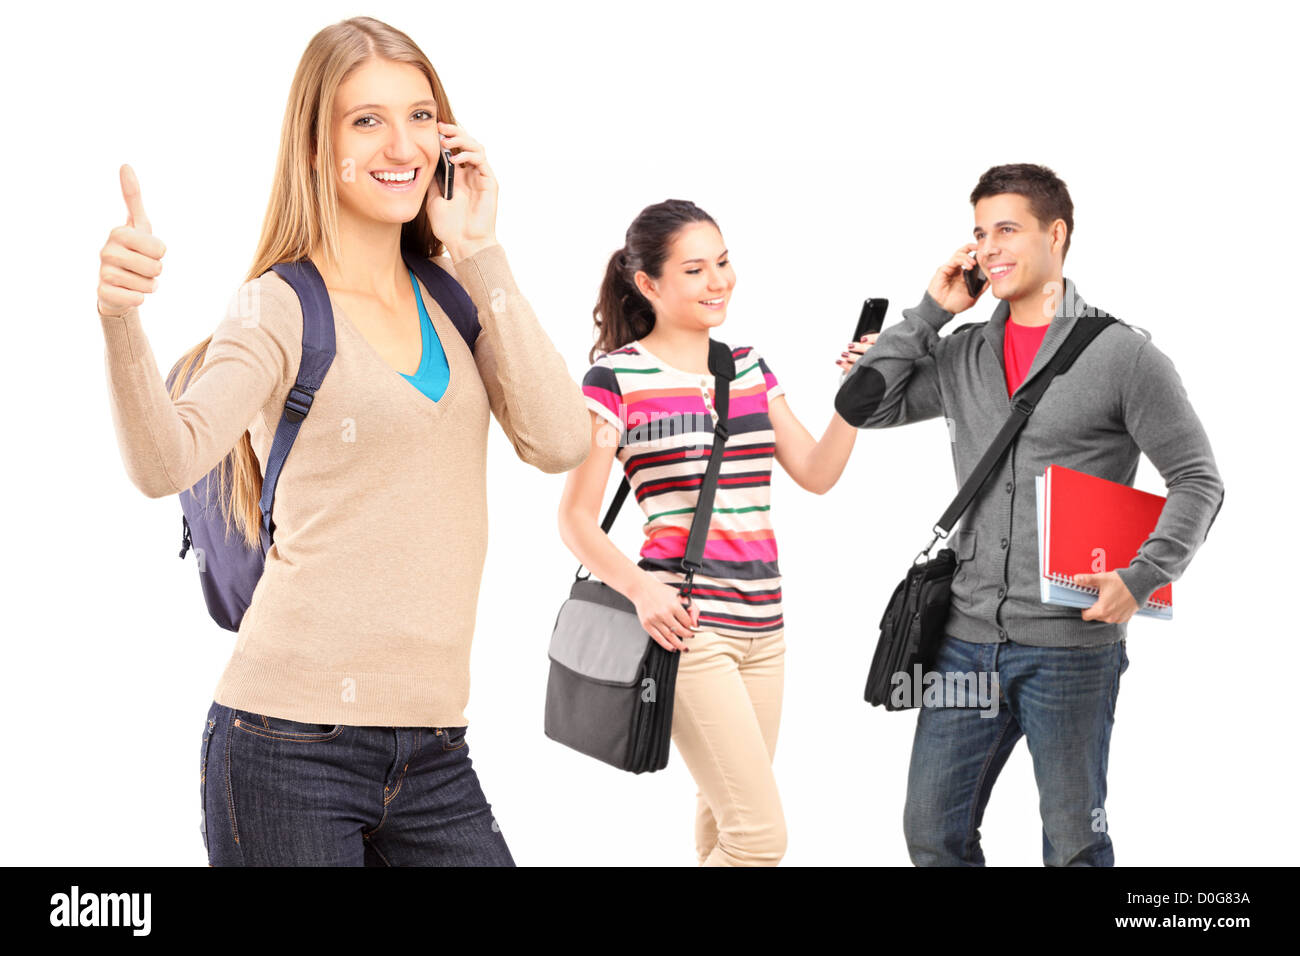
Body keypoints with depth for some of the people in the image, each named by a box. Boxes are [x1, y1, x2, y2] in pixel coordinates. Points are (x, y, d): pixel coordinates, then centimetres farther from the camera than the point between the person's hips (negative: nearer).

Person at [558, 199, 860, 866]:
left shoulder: (749, 367, 15)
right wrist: (639, 587, -22)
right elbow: (576, 518, -6)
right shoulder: (617, 377, -4)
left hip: (762, 623, 7)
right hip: (685, 624, -7)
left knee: (723, 823, 14)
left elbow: (816, 474, 12)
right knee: (762, 837, -13)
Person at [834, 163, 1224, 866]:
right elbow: (860, 406, 7)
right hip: (967, 639, 5)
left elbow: (1197, 479, -4)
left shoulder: (1124, 354, -4)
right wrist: (930, 311, 4)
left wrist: (1142, 576, -17)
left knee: (1074, 845, 6)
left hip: (1072, 646, -5)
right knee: (932, 833, 8)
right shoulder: (963, 355, 11)